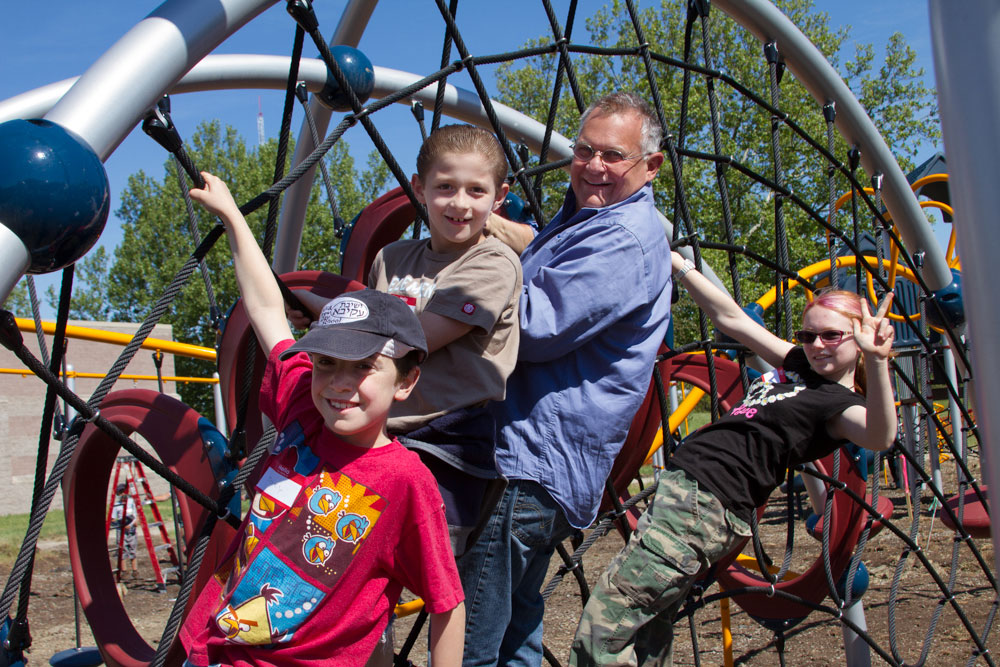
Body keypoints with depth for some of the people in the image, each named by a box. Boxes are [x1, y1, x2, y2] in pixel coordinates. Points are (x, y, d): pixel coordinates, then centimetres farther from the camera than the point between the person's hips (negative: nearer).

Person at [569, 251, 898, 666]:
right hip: (683, 487, 9)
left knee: (603, 625, -16)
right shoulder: (798, 365, 16)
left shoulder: (844, 404, -7)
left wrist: (877, 361, -45)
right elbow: (730, 317, 19)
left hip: (704, 504, -9)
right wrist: (679, 265, 17)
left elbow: (880, 437, -30)